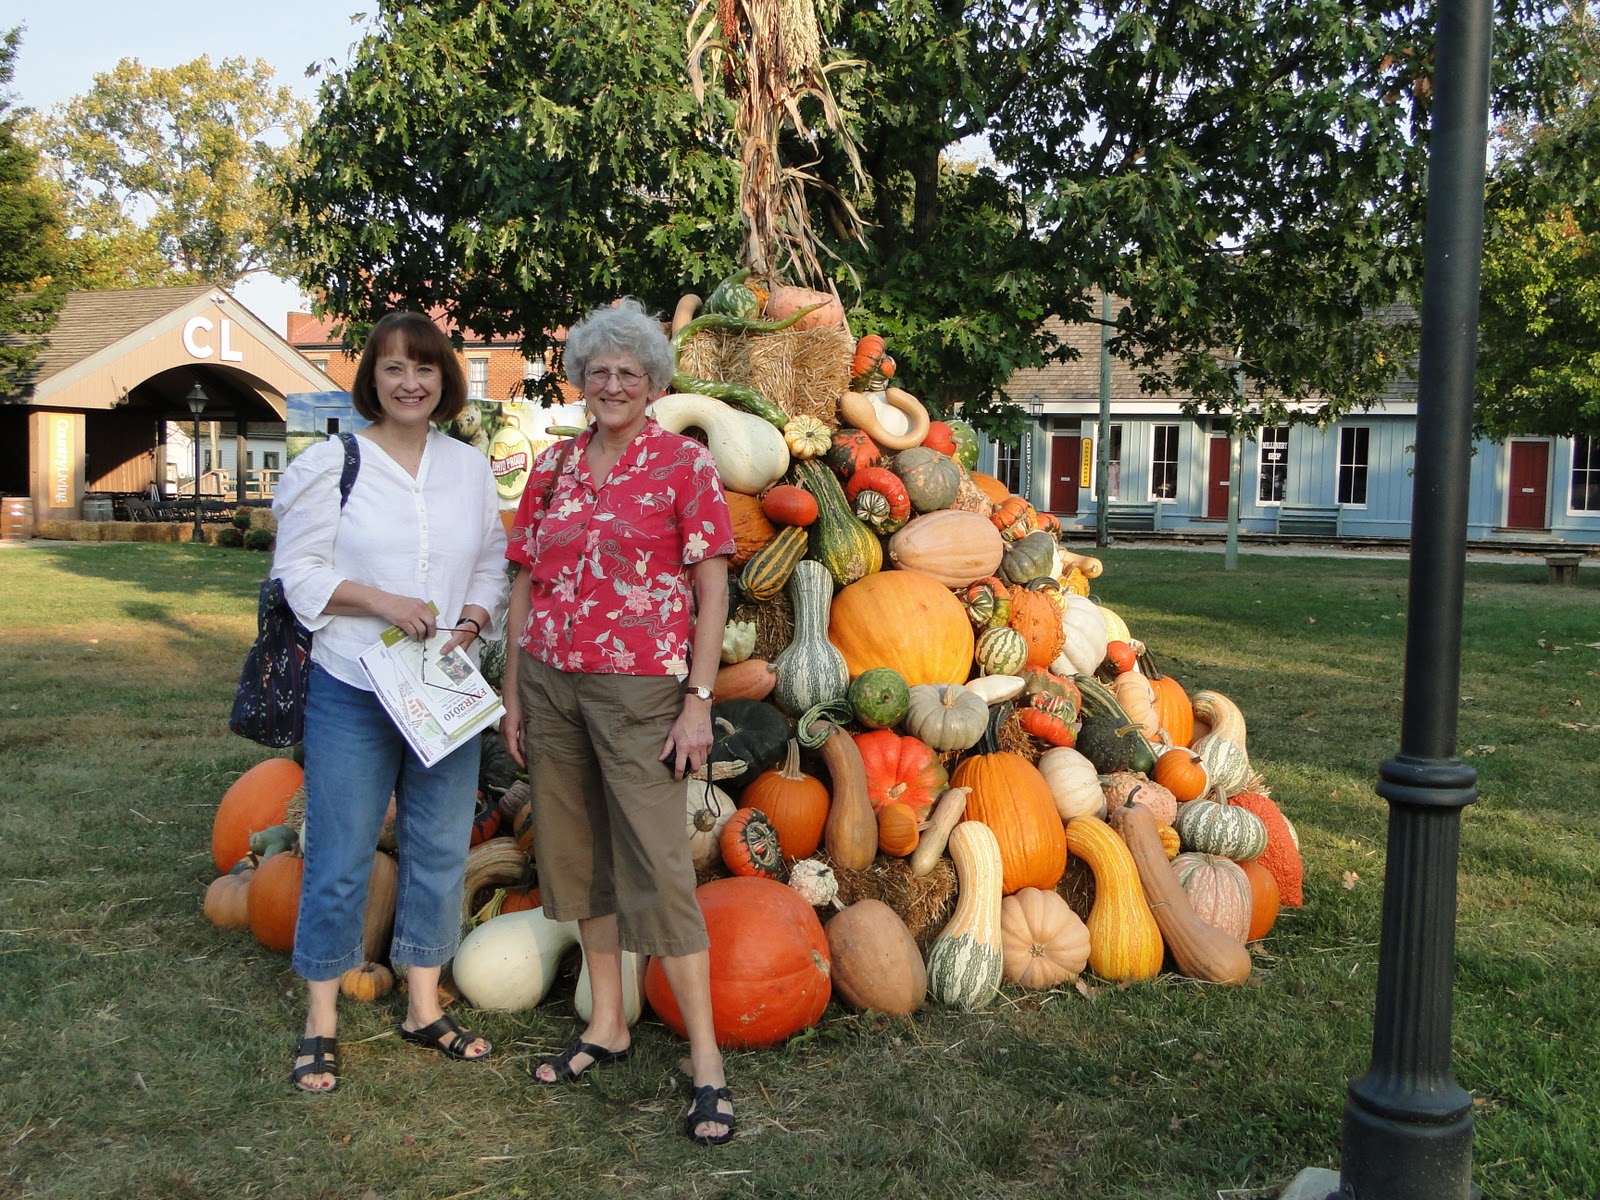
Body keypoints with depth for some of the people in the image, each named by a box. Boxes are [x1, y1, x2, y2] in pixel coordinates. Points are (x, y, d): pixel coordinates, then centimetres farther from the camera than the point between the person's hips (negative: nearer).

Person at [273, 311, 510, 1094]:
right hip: (352, 691, -4)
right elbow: (298, 571, -6)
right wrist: (380, 600, -19)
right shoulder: (330, 464, -3)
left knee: (440, 847, 10)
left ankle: (423, 1007, 26)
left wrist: (473, 619, -6)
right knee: (340, 855, 2)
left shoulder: (470, 467, 9)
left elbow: (494, 561, 13)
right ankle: (321, 1024, 17)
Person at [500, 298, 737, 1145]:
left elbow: (712, 590, -6)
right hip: (550, 684, 5)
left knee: (658, 866, -6)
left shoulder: (685, 464, -3)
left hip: (639, 690, -5)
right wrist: (513, 692, 9)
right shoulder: (553, 466, 10)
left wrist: (699, 701, -12)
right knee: (579, 854, 13)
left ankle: (705, 1058, 5)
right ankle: (607, 1025, 28)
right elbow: (526, 584, 12)